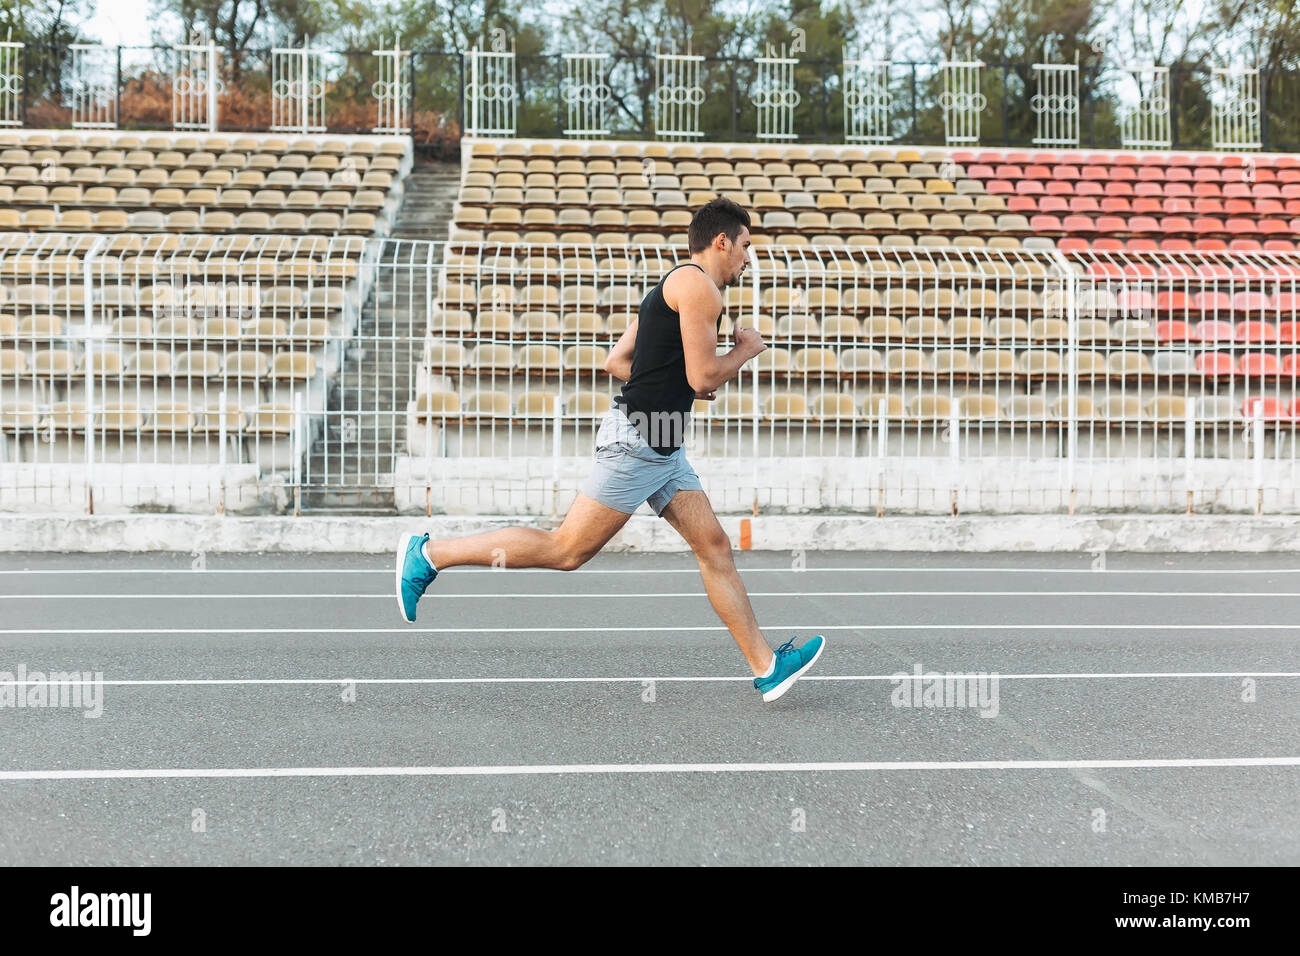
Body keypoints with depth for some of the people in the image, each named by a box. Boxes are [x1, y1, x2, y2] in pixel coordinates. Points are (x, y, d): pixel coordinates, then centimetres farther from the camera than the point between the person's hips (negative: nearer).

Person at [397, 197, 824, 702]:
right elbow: (703, 377, -18)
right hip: (637, 439, -11)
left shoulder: (672, 288, 21)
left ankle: (767, 666, 9)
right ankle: (428, 554, 3)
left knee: (715, 546, 6)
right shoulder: (698, 285, -10)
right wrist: (745, 349, 0)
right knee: (566, 551, -6)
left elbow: (615, 361, 20)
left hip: (663, 450, 11)